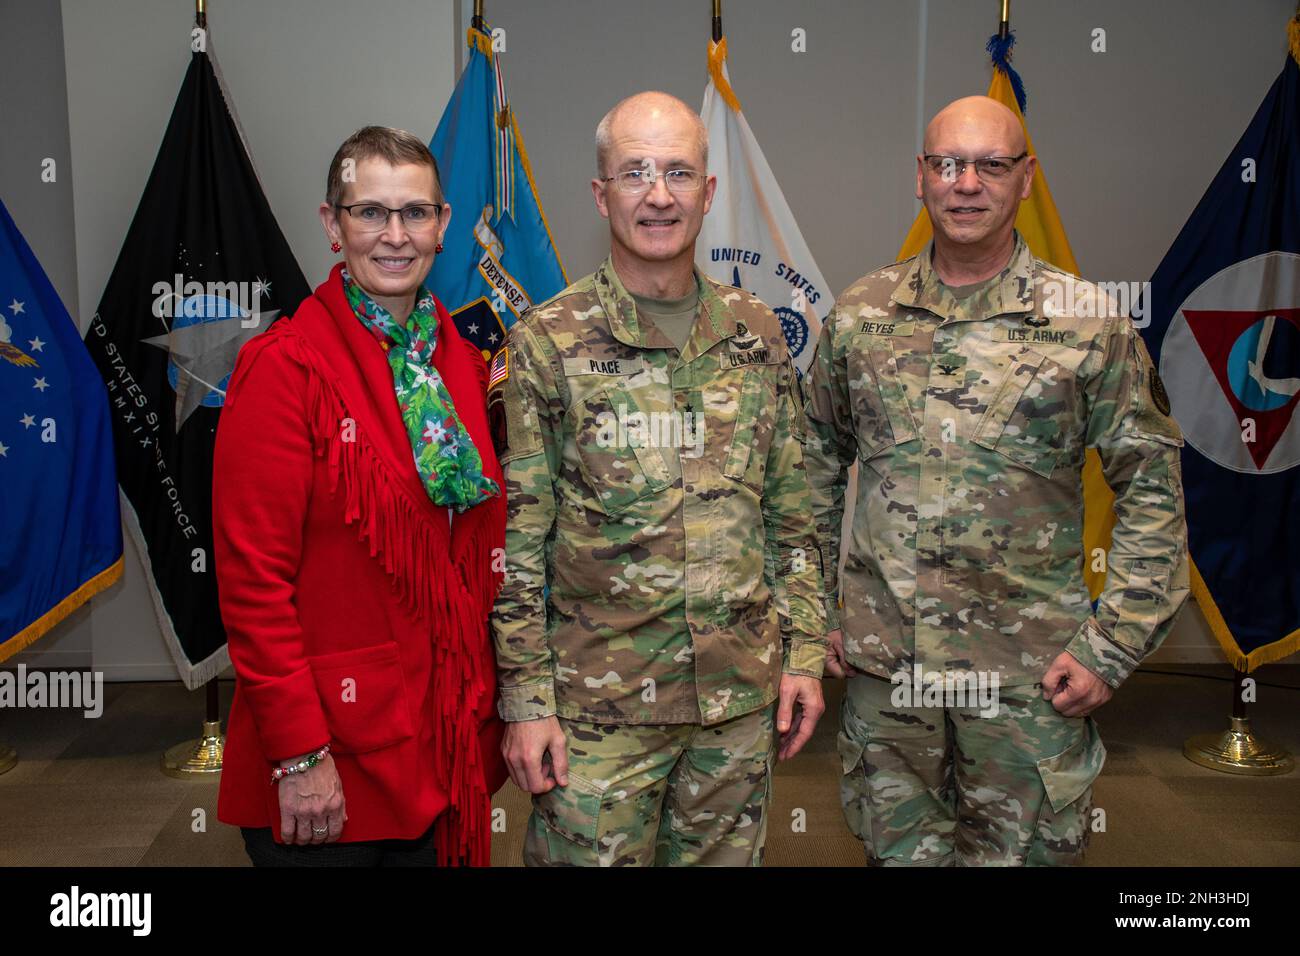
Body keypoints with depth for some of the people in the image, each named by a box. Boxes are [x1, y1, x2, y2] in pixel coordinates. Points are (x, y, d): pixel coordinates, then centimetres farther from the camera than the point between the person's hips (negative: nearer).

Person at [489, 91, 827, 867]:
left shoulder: (756, 332, 5)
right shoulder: (549, 342, -7)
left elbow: (792, 511, 9)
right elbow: (515, 542, -6)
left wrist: (805, 651, 5)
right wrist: (526, 699, -8)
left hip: (741, 692, 4)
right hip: (598, 705, -3)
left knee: (725, 855, 17)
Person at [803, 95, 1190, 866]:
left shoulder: (1088, 321, -4)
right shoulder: (859, 314, 3)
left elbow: (1153, 486, -2)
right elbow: (818, 467, 11)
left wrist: (1111, 646, -7)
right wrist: (817, 607, 8)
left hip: (1031, 672, -2)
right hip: (883, 661, 2)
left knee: (1024, 847, 13)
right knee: (899, 846, 16)